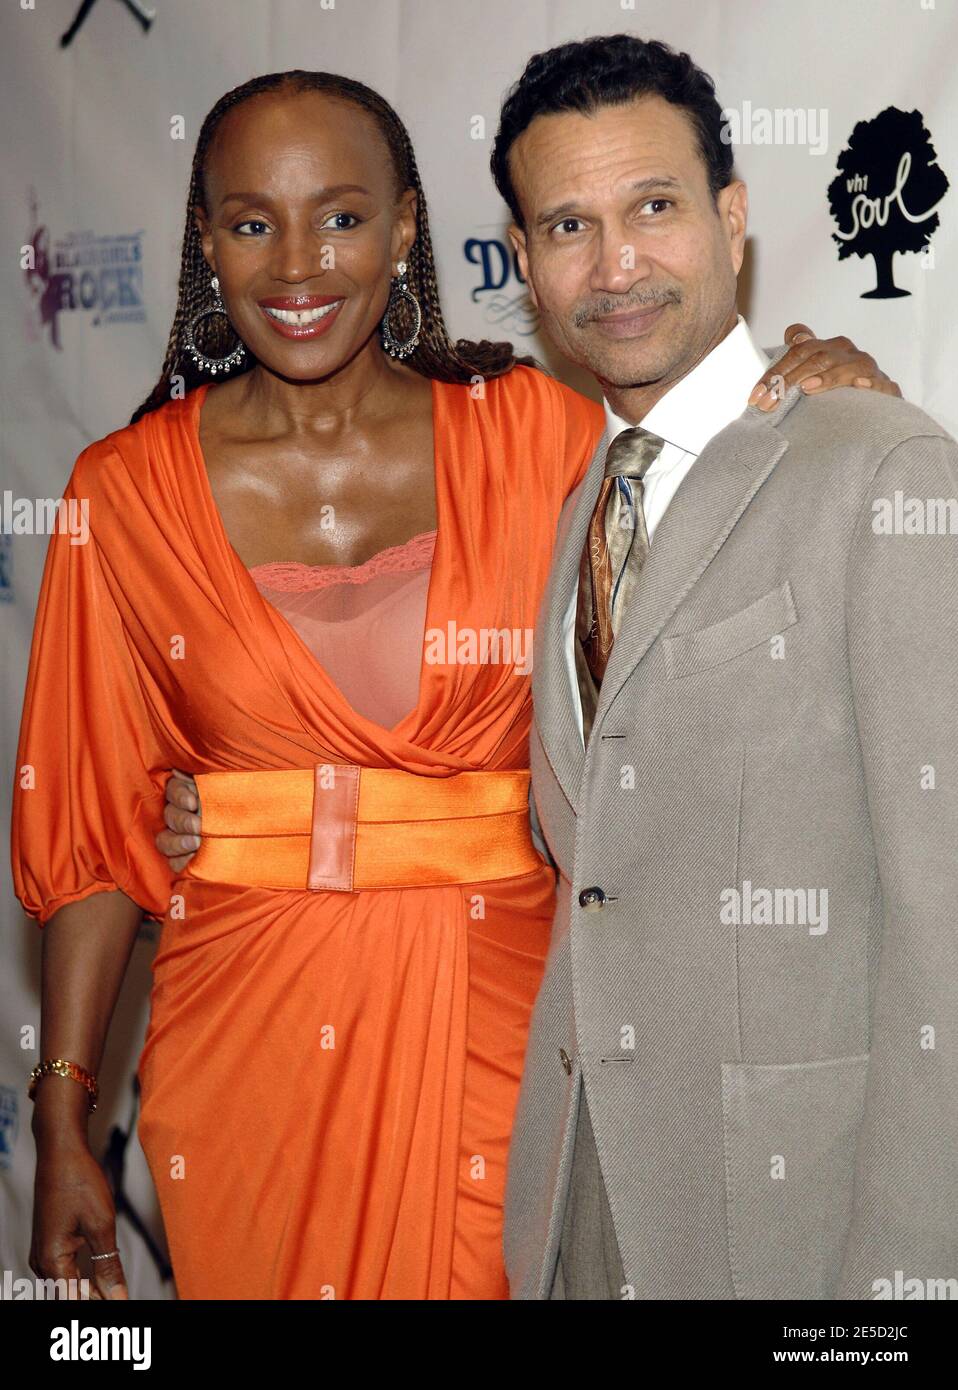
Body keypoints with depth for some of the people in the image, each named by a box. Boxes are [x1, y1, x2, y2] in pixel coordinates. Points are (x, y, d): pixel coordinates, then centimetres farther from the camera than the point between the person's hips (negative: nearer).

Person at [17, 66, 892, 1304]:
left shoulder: (533, 434, -1)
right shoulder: (128, 491, -3)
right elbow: (91, 828, -1)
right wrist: (62, 1123, -2)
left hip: (493, 1030, 1)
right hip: (246, 1049, 0)